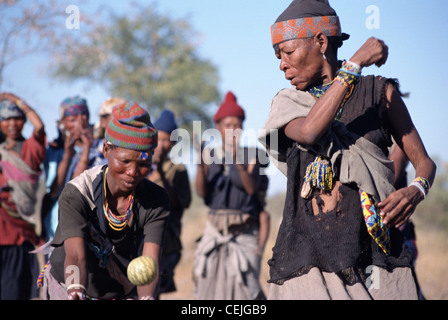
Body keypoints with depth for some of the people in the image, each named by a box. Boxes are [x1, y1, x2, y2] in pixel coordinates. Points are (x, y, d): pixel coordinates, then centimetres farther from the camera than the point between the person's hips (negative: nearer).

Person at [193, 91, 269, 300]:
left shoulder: (250, 156, 2)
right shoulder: (209, 155, 8)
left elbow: (252, 188, -12)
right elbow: (201, 192, -2)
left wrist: (238, 163, -27)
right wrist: (200, 163, -17)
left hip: (244, 231, -3)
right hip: (215, 229, 3)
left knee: (243, 284, -10)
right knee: (209, 283, 1)